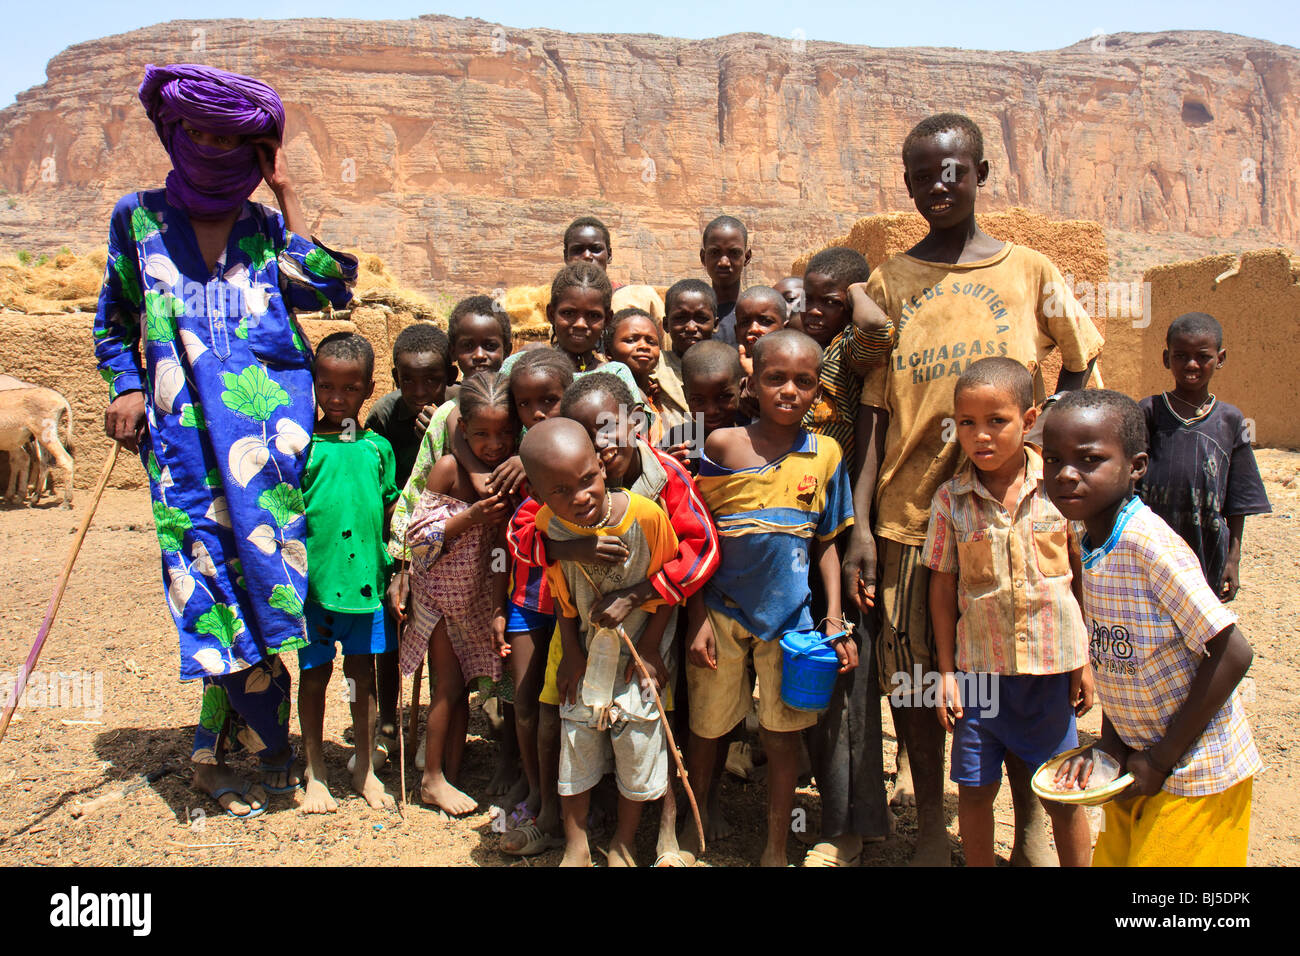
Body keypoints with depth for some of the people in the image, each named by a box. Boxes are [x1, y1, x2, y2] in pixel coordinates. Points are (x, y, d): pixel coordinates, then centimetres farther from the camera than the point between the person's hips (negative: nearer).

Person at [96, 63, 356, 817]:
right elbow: (116, 322, 21)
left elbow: (330, 285, -3)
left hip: (268, 421, 0)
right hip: (183, 430, 0)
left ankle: (216, 753, 8)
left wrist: (286, 191, 4)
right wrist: (126, 388, 3)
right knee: (219, 579, -4)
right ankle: (270, 752, 7)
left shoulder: (267, 228, 15)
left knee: (250, 567, -7)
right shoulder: (139, 218, 15)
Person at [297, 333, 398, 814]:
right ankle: (315, 772, 27)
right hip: (314, 580, -2)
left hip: (366, 579, 3)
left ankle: (364, 766, 30)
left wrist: (394, 573, 8)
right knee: (315, 674, 10)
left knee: (363, 672, 13)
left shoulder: (378, 447, 5)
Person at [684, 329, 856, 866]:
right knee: (706, 727, 14)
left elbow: (826, 545, 6)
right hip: (722, 612, -1)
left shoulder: (825, 455, -1)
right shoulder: (721, 446, -7)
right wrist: (698, 620, -7)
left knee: (782, 736, 11)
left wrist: (834, 621, 0)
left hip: (789, 616, 1)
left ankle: (776, 847, 31)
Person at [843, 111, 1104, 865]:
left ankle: (1031, 827, 30)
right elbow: (875, 408, 4)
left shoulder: (1029, 272, 3)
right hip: (910, 512, 1)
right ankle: (930, 825, 28)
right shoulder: (887, 284, 6)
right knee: (912, 672, 9)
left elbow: (1080, 372, 11)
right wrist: (861, 527, -2)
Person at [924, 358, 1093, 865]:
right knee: (974, 789, 11)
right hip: (978, 666, 1)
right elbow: (943, 586, 1)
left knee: (1063, 796, 12)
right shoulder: (951, 498, -5)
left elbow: (1085, 576, 2)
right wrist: (947, 671, 1)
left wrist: (1085, 662, 2)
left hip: (1052, 666, -1)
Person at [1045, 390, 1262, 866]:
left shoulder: (1149, 545, -26)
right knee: (1112, 858, 16)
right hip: (1137, 756, 7)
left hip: (1196, 771, -7)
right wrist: (1110, 738, 2)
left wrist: (1162, 759, -17)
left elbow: (1233, 653, -24)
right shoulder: (1089, 540, -2)